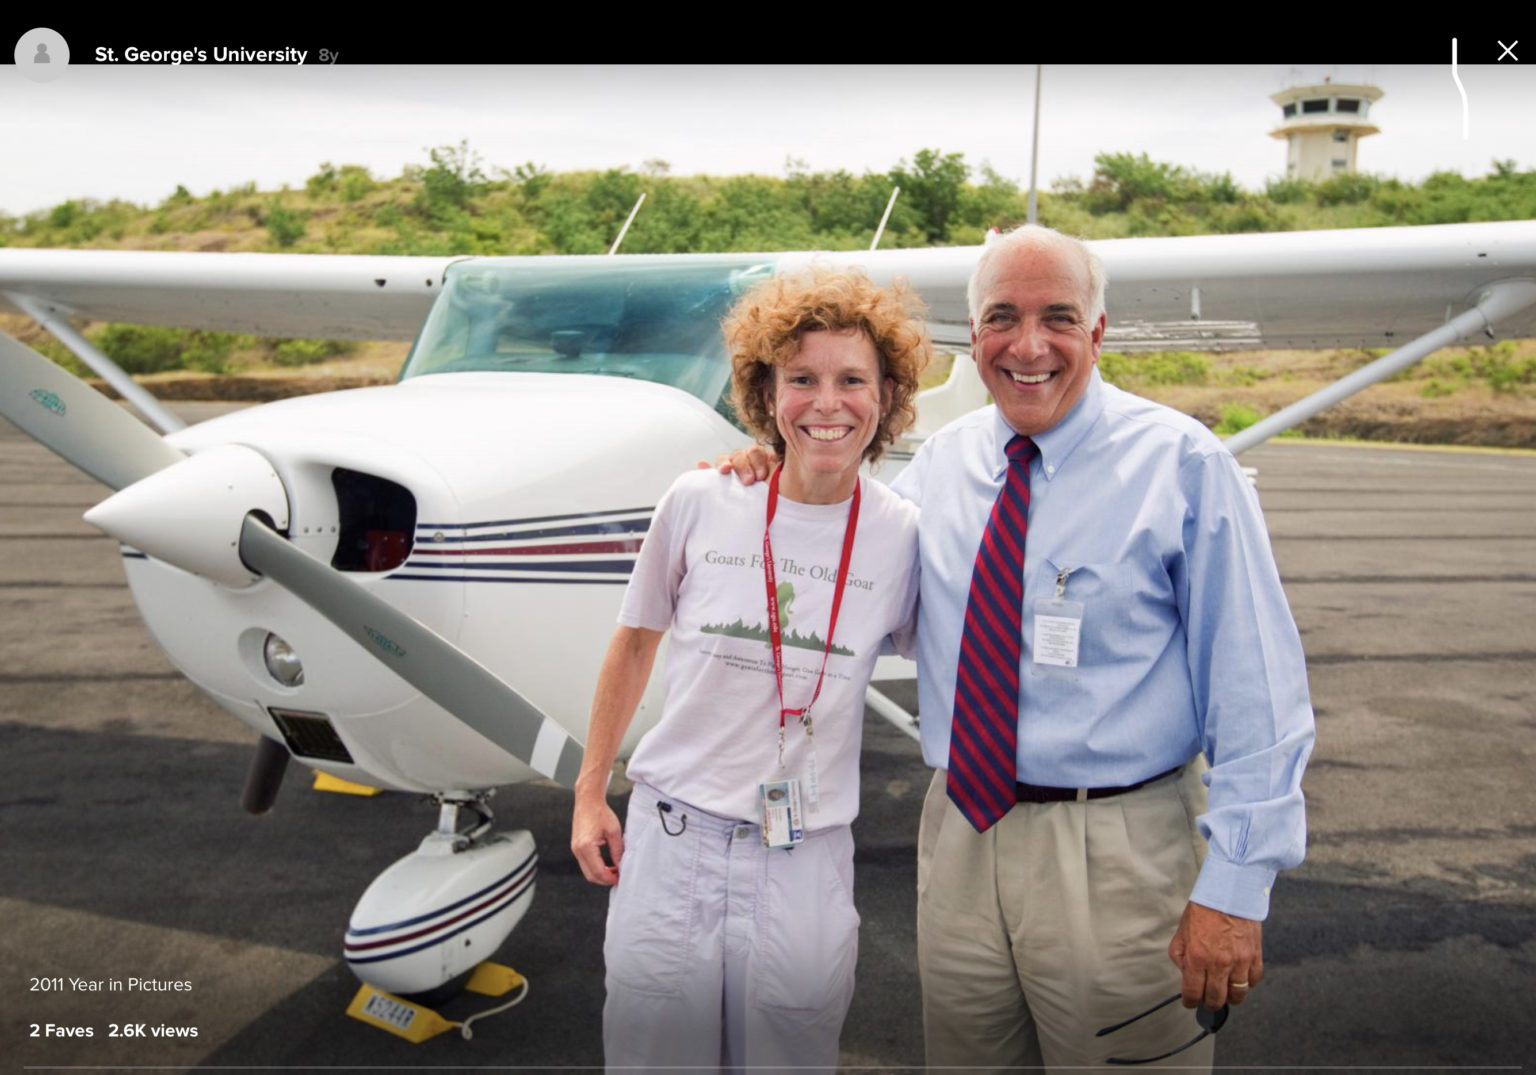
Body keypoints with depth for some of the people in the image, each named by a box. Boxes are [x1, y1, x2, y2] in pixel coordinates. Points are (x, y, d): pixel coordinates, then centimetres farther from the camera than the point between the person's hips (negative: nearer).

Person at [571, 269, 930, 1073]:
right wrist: (589, 794, 8)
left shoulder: (903, 537, -6)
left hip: (806, 865, 0)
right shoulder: (699, 503, -6)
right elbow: (634, 644, 7)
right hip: (670, 845, 0)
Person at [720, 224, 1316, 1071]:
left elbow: (1257, 689, -10)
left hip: (1118, 860, -4)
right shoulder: (940, 464, 5)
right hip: (960, 835, 5)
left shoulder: (1182, 465, -9)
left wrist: (1235, 885, -15)